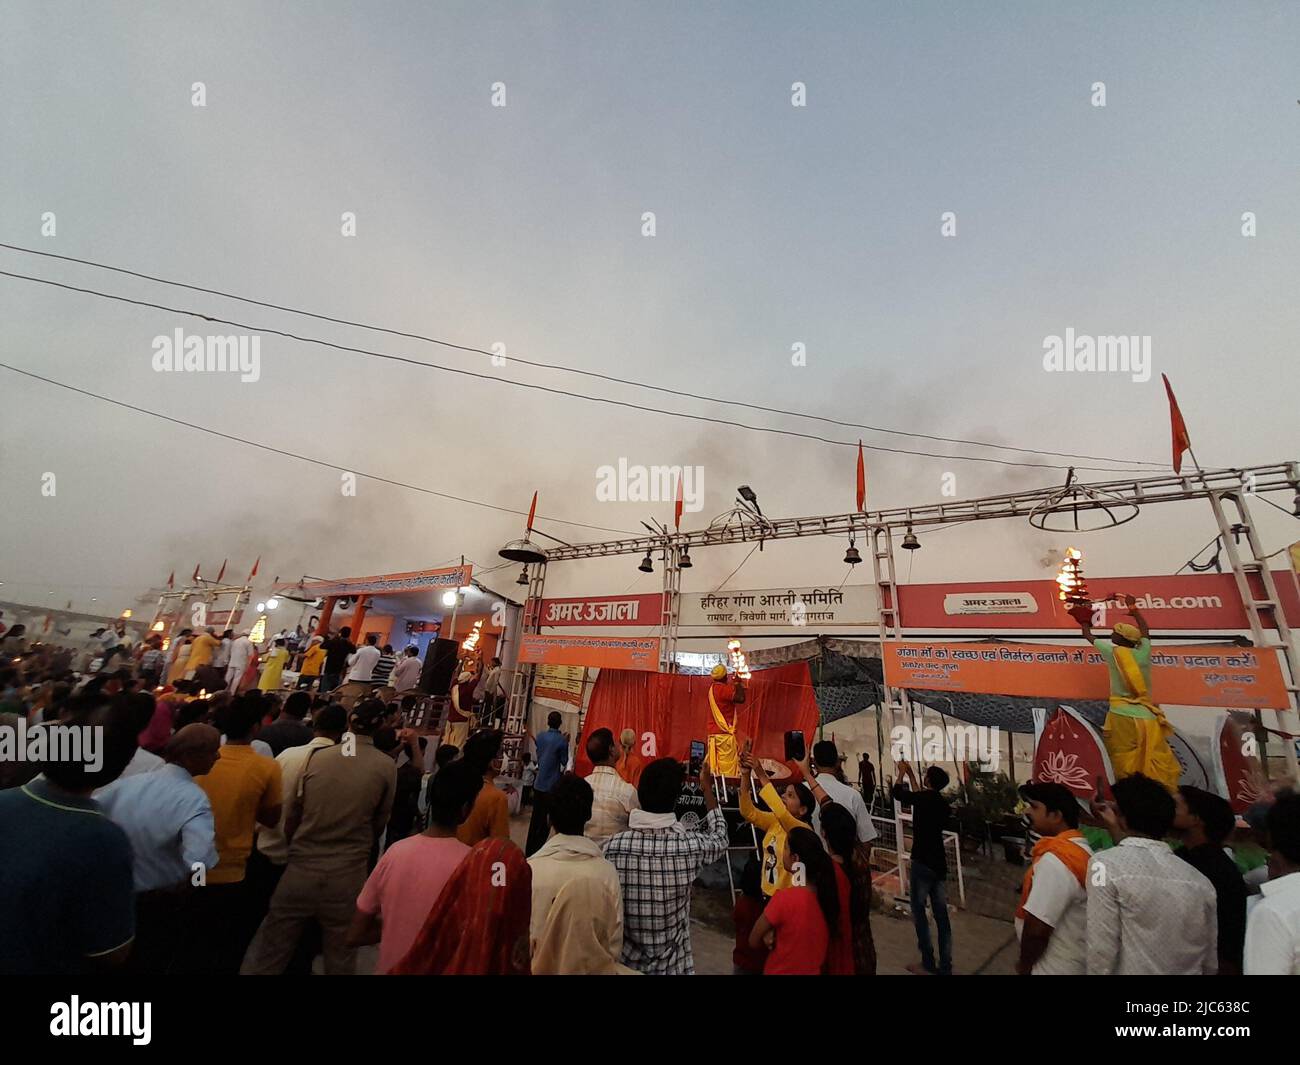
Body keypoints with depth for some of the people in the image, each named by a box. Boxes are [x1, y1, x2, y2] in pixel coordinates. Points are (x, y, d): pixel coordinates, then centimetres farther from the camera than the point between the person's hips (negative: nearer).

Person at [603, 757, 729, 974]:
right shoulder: (689, 847, -22)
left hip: (624, 964, 1)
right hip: (673, 965, -1)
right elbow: (719, 838, 0)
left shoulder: (611, 848, -20)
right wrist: (707, 788, 10)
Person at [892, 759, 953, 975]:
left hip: (923, 863, -7)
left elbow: (898, 793, -3)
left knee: (919, 911, 6)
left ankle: (928, 964, 13)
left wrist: (902, 772, 12)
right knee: (941, 915, 12)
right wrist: (911, 775, 26)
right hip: (940, 863, 7)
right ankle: (945, 967, 19)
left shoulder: (924, 797, -17)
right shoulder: (941, 801, 3)